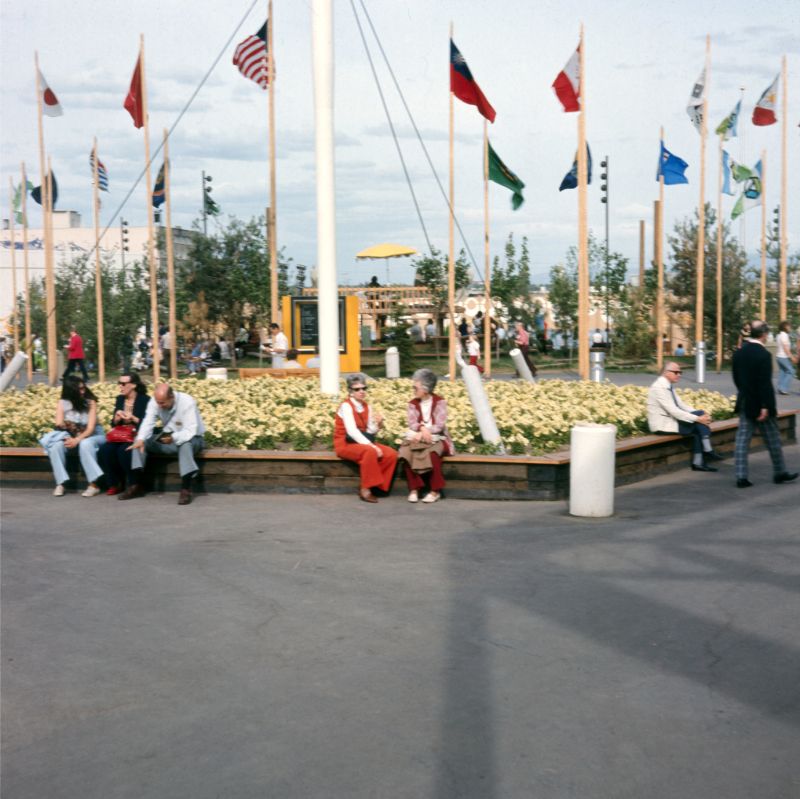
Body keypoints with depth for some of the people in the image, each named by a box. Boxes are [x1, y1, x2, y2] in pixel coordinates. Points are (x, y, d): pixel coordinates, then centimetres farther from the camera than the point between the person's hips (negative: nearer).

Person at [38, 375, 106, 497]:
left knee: (85, 444, -38)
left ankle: (93, 485, -34)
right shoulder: (62, 403, -2)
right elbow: (59, 425, -8)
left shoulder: (90, 402, -10)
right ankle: (60, 484, -24)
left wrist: (77, 440, -33)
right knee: (56, 445, -28)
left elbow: (91, 428, -18)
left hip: (92, 435, -2)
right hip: (70, 436, 3)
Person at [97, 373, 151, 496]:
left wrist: (133, 418, -20)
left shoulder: (145, 400, -3)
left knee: (124, 450, -34)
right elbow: (113, 423, 15)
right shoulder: (119, 399, 14)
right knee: (105, 449, -24)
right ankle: (115, 484, -8)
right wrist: (117, 417, -7)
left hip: (137, 436, -6)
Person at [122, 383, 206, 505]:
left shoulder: (187, 402, -27)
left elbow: (190, 431, -34)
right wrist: (140, 440, -42)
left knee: (185, 444, -40)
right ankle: (136, 485, -16)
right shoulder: (155, 401, -13)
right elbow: (148, 423, -23)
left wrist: (173, 438, -52)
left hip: (190, 438, -5)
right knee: (139, 441, -13)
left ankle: (186, 489, -37)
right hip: (167, 437, 5)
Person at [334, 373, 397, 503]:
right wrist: (372, 446, -28)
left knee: (391, 454, -14)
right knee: (370, 452, -36)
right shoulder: (346, 406, -12)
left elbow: (369, 432, 6)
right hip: (346, 444, -7)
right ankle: (365, 489, -25)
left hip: (362, 442, 7)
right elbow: (352, 431, -23)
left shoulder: (366, 407, 9)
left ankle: (373, 485, -9)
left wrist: (378, 424, -16)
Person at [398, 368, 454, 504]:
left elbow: (439, 425, -12)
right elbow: (412, 424, -5)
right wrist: (422, 428, -27)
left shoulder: (440, 402, -4)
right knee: (406, 452, -30)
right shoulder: (413, 404, 7)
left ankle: (435, 491, -25)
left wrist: (422, 434, -21)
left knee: (432, 453, -37)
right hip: (418, 438, 3)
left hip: (437, 439, -3)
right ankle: (414, 489, -24)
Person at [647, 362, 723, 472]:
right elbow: (673, 411, -25)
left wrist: (700, 415, -4)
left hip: (669, 420, 9)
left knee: (697, 429, -7)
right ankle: (708, 451, -7)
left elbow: (681, 405, 12)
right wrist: (698, 418, -23)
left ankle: (698, 463, -7)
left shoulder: (668, 386, 11)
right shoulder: (660, 387, -19)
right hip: (662, 425, -9)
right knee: (699, 424, -15)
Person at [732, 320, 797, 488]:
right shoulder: (763, 354, -18)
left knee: (742, 439, 5)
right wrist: (765, 406, -19)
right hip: (759, 404, -6)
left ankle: (741, 477, 2)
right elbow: (765, 383, -20)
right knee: (773, 440, 10)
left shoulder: (739, 353, 3)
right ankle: (780, 473, 22)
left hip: (744, 403, 6)